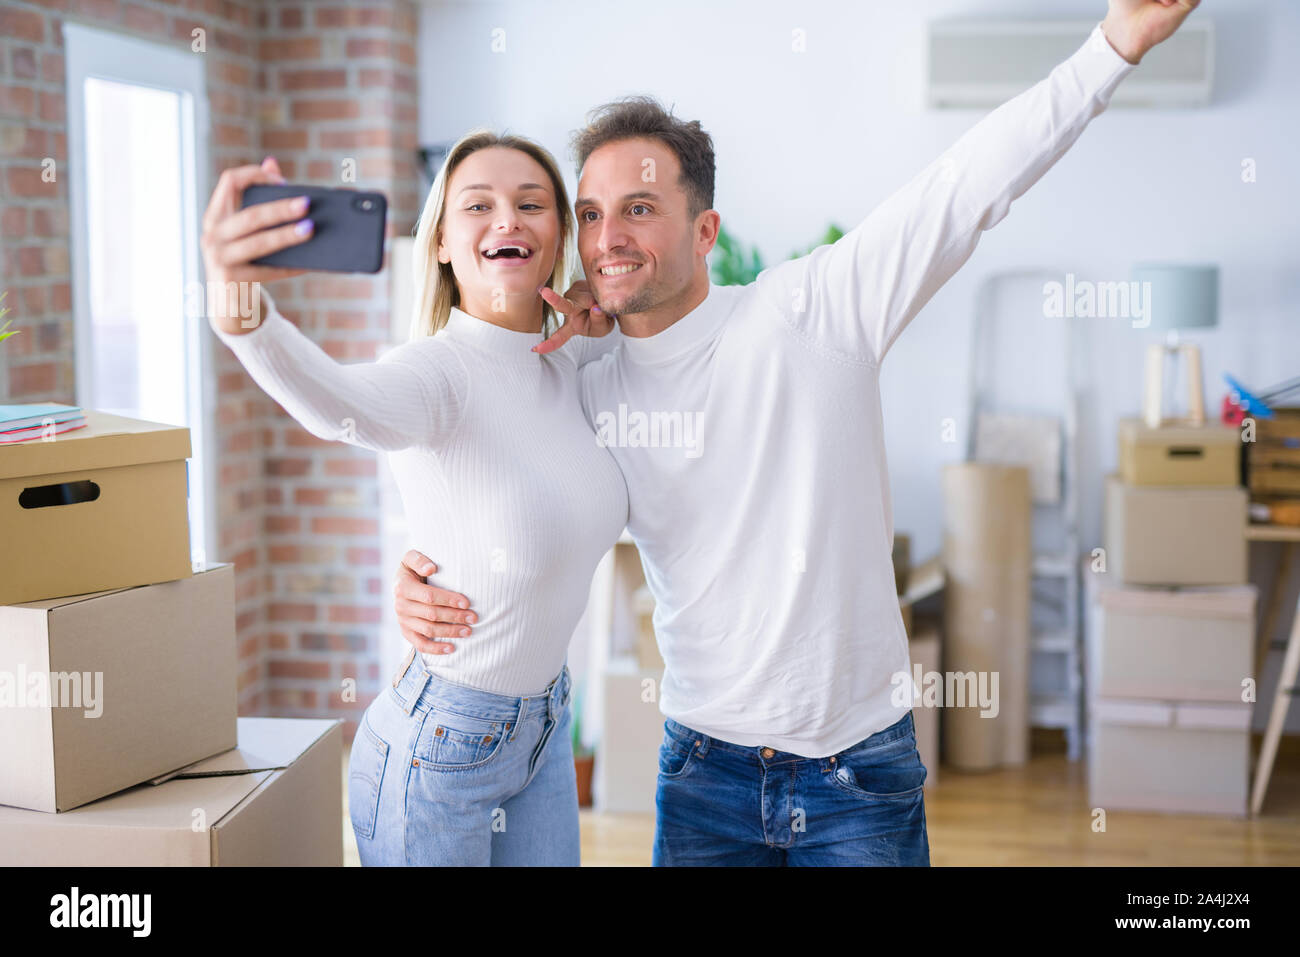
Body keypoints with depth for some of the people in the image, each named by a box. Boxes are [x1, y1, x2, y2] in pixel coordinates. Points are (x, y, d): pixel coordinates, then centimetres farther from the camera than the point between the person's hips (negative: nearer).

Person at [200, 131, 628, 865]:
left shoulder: (570, 367, 0)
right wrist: (241, 310, -67)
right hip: (438, 744, -7)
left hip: (546, 722, 7)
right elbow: (341, 405, -44)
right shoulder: (439, 368, -21)